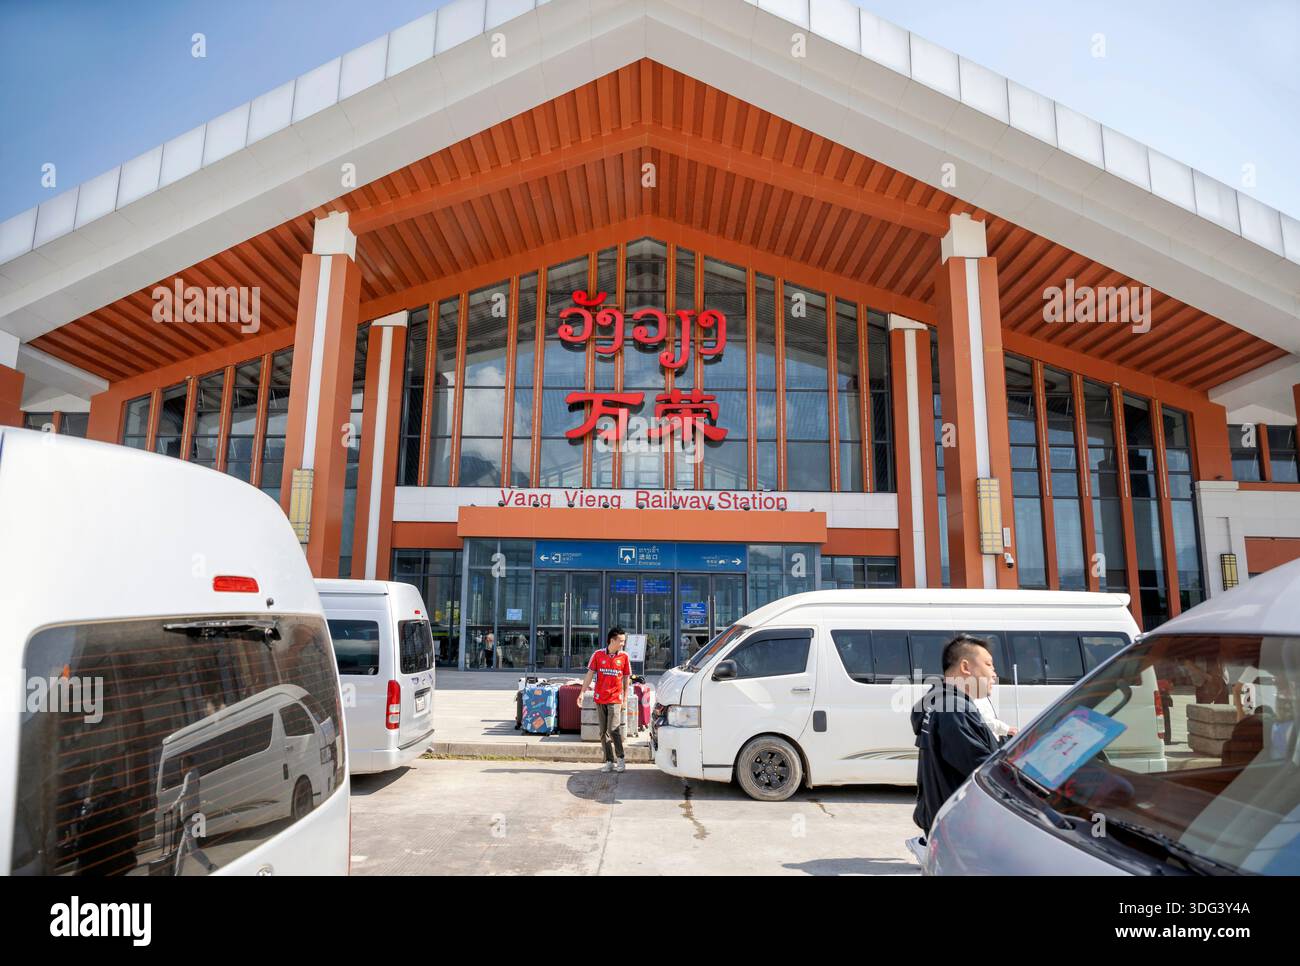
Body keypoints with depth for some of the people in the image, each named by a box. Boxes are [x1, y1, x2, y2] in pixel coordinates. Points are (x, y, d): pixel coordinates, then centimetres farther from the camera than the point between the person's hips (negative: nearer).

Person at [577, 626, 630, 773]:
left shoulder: (624, 657, 0)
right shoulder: (598, 655, -1)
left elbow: (626, 678, 7)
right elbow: (590, 674, 3)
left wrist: (625, 698, 5)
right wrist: (582, 692, -4)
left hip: (615, 699, -2)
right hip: (600, 699, 2)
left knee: (613, 729, -12)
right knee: (603, 732, 7)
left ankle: (620, 759, 1)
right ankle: (609, 761, 16)